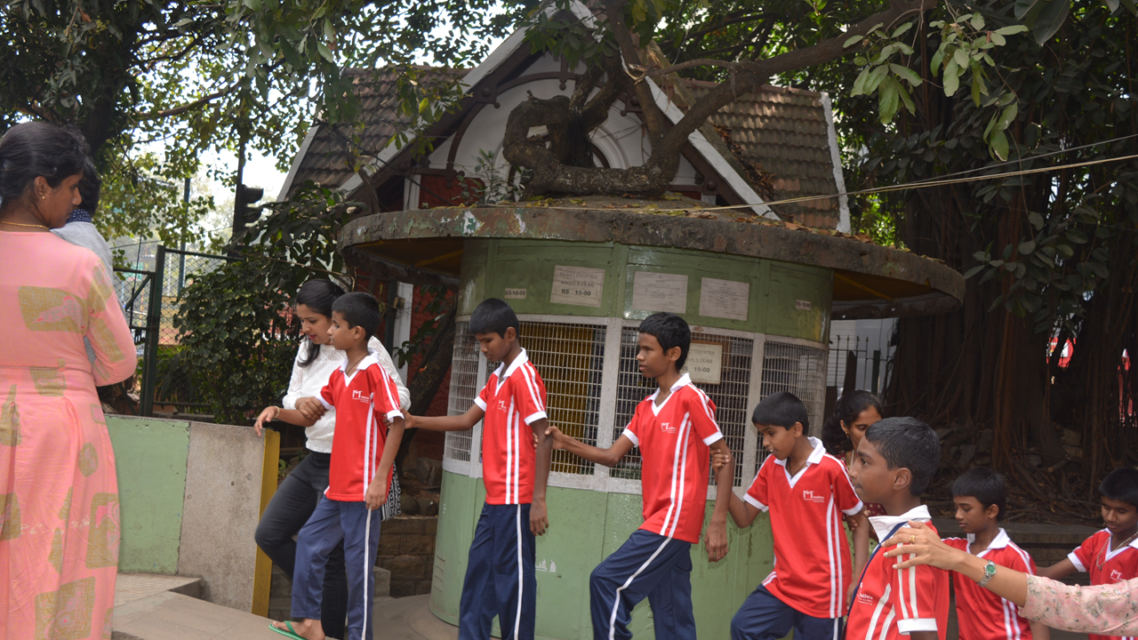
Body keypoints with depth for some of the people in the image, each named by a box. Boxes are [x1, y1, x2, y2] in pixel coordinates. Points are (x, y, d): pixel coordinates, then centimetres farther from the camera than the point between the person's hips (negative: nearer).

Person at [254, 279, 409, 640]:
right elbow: (296, 402, 13)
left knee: (327, 555, -2)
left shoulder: (366, 349, -13)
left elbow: (401, 399, -10)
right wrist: (277, 411, -10)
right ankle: (320, 597, 23)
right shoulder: (307, 350, 9)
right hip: (312, 461, 8)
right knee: (269, 535, 7)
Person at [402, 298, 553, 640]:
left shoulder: (523, 376, -13)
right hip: (495, 497, 9)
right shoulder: (498, 378, 15)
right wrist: (416, 421, 6)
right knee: (478, 574, 13)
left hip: (515, 499, -9)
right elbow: (468, 420, 16)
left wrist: (538, 499, -20)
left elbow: (543, 439, -17)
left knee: (513, 577, -2)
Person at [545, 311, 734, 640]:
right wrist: (567, 443, -2)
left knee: (608, 580, -12)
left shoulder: (691, 398, -8)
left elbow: (725, 459, -10)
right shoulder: (646, 407, 16)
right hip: (657, 521, 8)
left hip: (675, 519, -8)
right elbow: (612, 455, 13)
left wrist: (718, 522, -16)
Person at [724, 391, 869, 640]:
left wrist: (858, 581, -11)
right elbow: (744, 519, 6)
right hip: (783, 582, 5)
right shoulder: (770, 467, 2)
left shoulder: (831, 469, -15)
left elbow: (862, 522, -4)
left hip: (824, 589, -5)